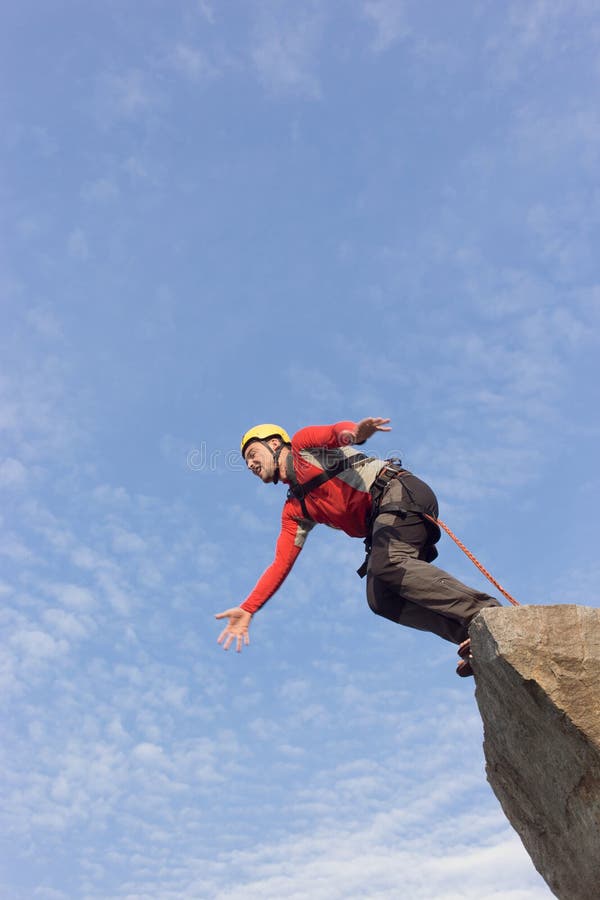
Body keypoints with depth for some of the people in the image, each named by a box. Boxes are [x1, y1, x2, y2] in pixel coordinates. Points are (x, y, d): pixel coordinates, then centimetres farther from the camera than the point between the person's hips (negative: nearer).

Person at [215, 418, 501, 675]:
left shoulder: (302, 445, 9)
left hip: (399, 492, -7)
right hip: (382, 519, 7)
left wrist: (353, 432, -38)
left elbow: (336, 431, -12)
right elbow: (281, 563, 20)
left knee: (387, 564, -31)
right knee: (379, 598, -15)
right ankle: (470, 635, -22)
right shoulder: (294, 510, 25)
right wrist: (247, 610, 14)